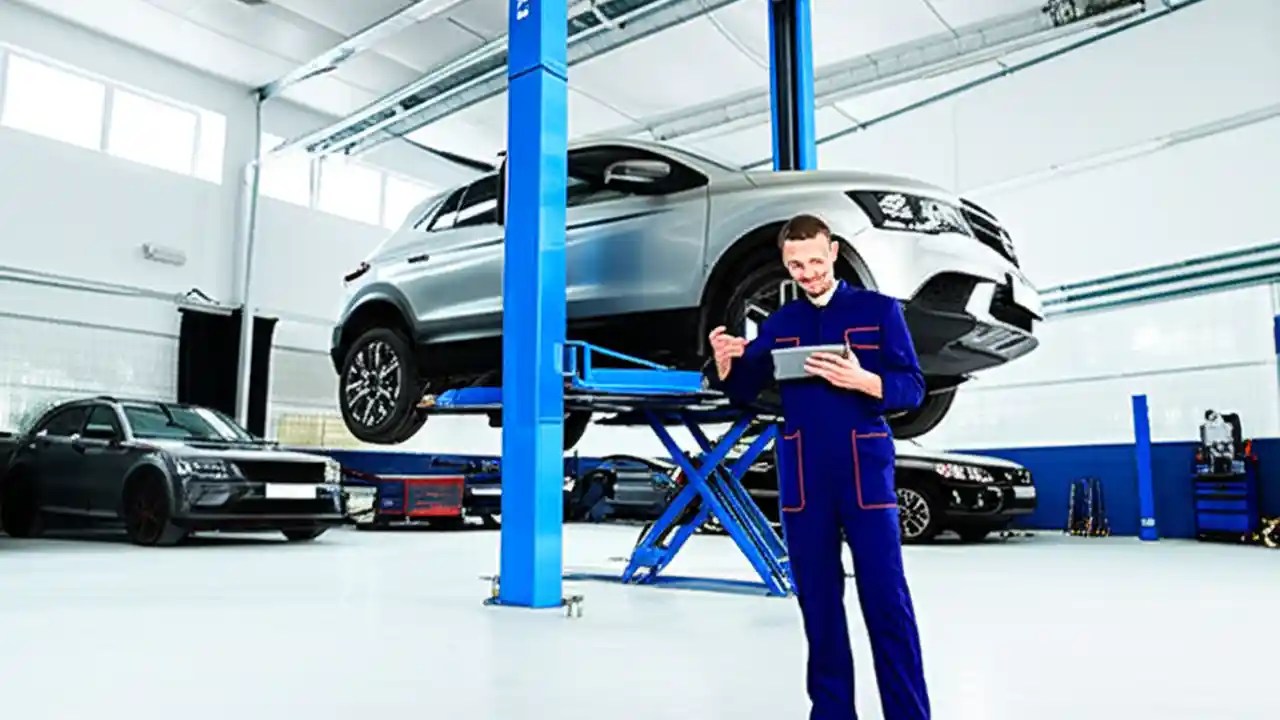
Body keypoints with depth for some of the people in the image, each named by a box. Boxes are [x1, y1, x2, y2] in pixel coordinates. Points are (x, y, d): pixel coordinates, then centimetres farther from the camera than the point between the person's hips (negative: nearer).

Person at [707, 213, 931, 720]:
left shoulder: (879, 309, 5)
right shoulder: (779, 323, 13)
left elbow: (912, 387, -1)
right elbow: (742, 391, 13)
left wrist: (861, 379, -20)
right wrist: (725, 361, -9)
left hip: (865, 473, -3)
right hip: (802, 480, 3)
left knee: (887, 601, -3)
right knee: (818, 602, 9)